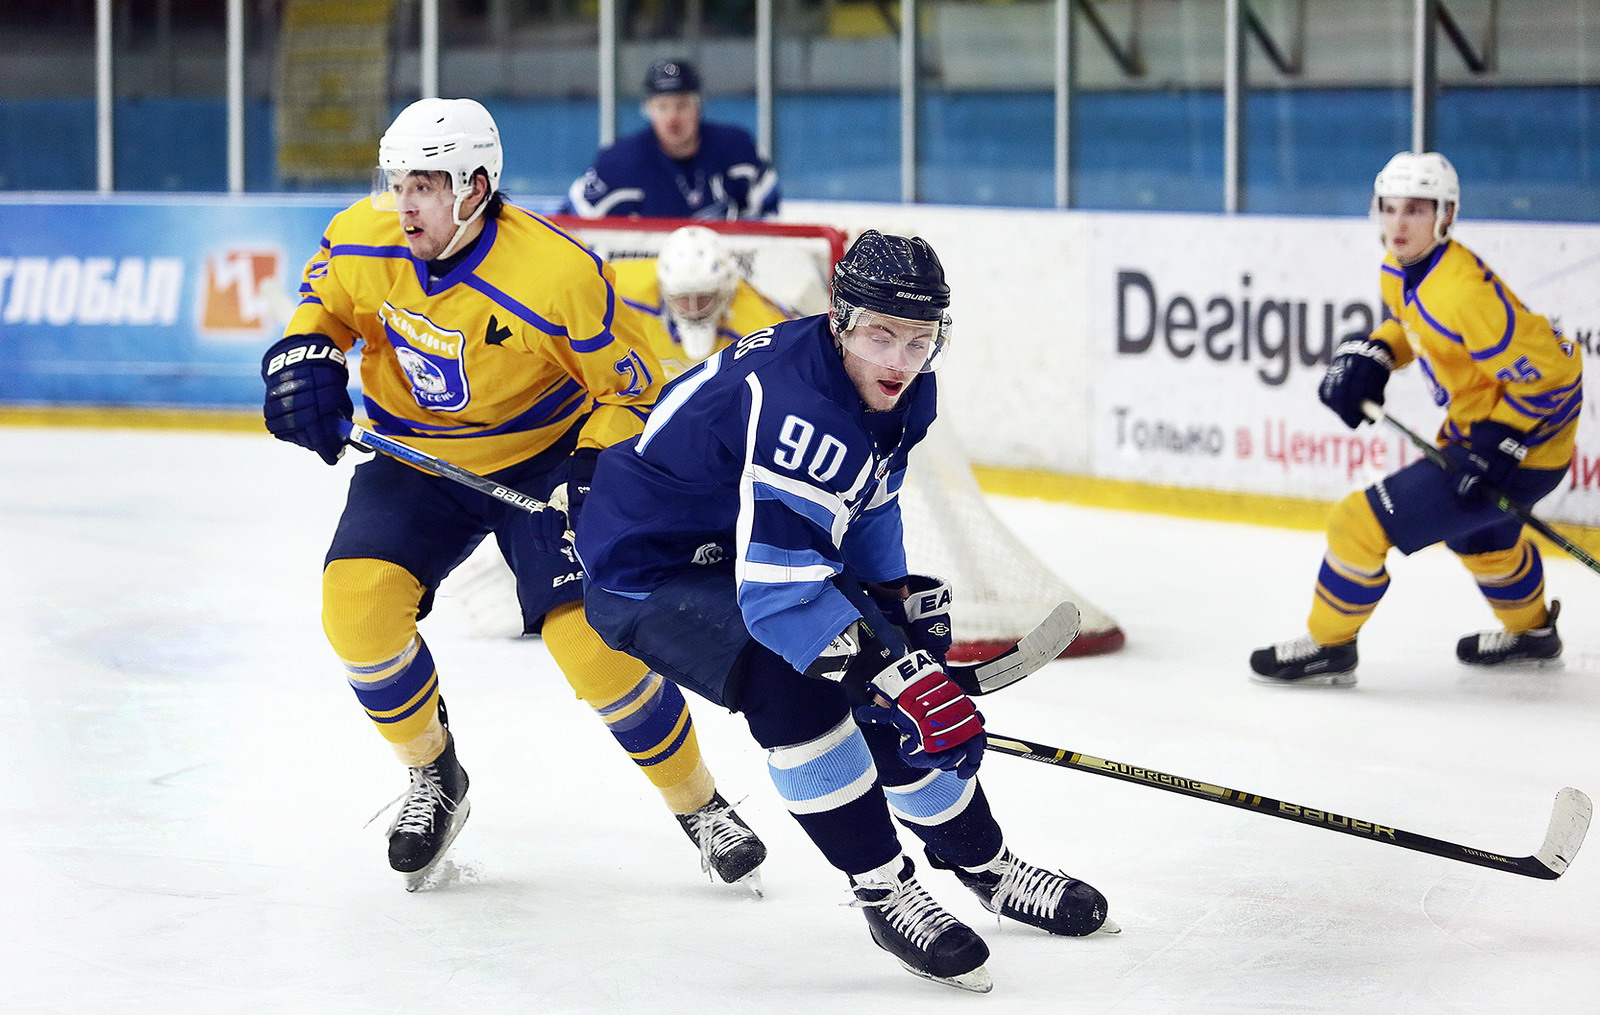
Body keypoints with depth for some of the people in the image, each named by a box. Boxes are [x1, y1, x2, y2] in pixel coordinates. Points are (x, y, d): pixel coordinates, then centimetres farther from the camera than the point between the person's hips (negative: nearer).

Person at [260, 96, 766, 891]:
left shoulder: (557, 274, -27)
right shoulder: (361, 241, -14)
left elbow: (630, 387, -14)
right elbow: (325, 300, 9)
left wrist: (595, 475, -27)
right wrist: (305, 354, -11)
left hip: (540, 459, -4)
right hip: (415, 460, 4)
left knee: (591, 635, -17)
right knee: (358, 598, -19)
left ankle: (700, 805, 6)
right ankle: (434, 780, 6)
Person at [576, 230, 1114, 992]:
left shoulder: (898, 392, -6)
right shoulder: (797, 411, -36)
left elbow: (866, 505, 15)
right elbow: (778, 592, -41)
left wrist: (899, 597, 7)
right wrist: (896, 674, -43)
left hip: (748, 547, 9)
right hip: (648, 570, -9)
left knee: (901, 693, 6)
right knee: (791, 678, -32)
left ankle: (984, 865, 30)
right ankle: (883, 891, -18)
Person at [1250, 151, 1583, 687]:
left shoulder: (1464, 292, -31)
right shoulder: (1400, 270, -2)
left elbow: (1549, 368, -29)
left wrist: (1499, 443, -28)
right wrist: (1370, 356, 2)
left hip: (1521, 447, -11)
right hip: (1476, 427, 11)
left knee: (1364, 522, -11)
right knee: (1478, 533, 38)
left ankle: (1328, 647, 8)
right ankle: (1531, 631, 64)